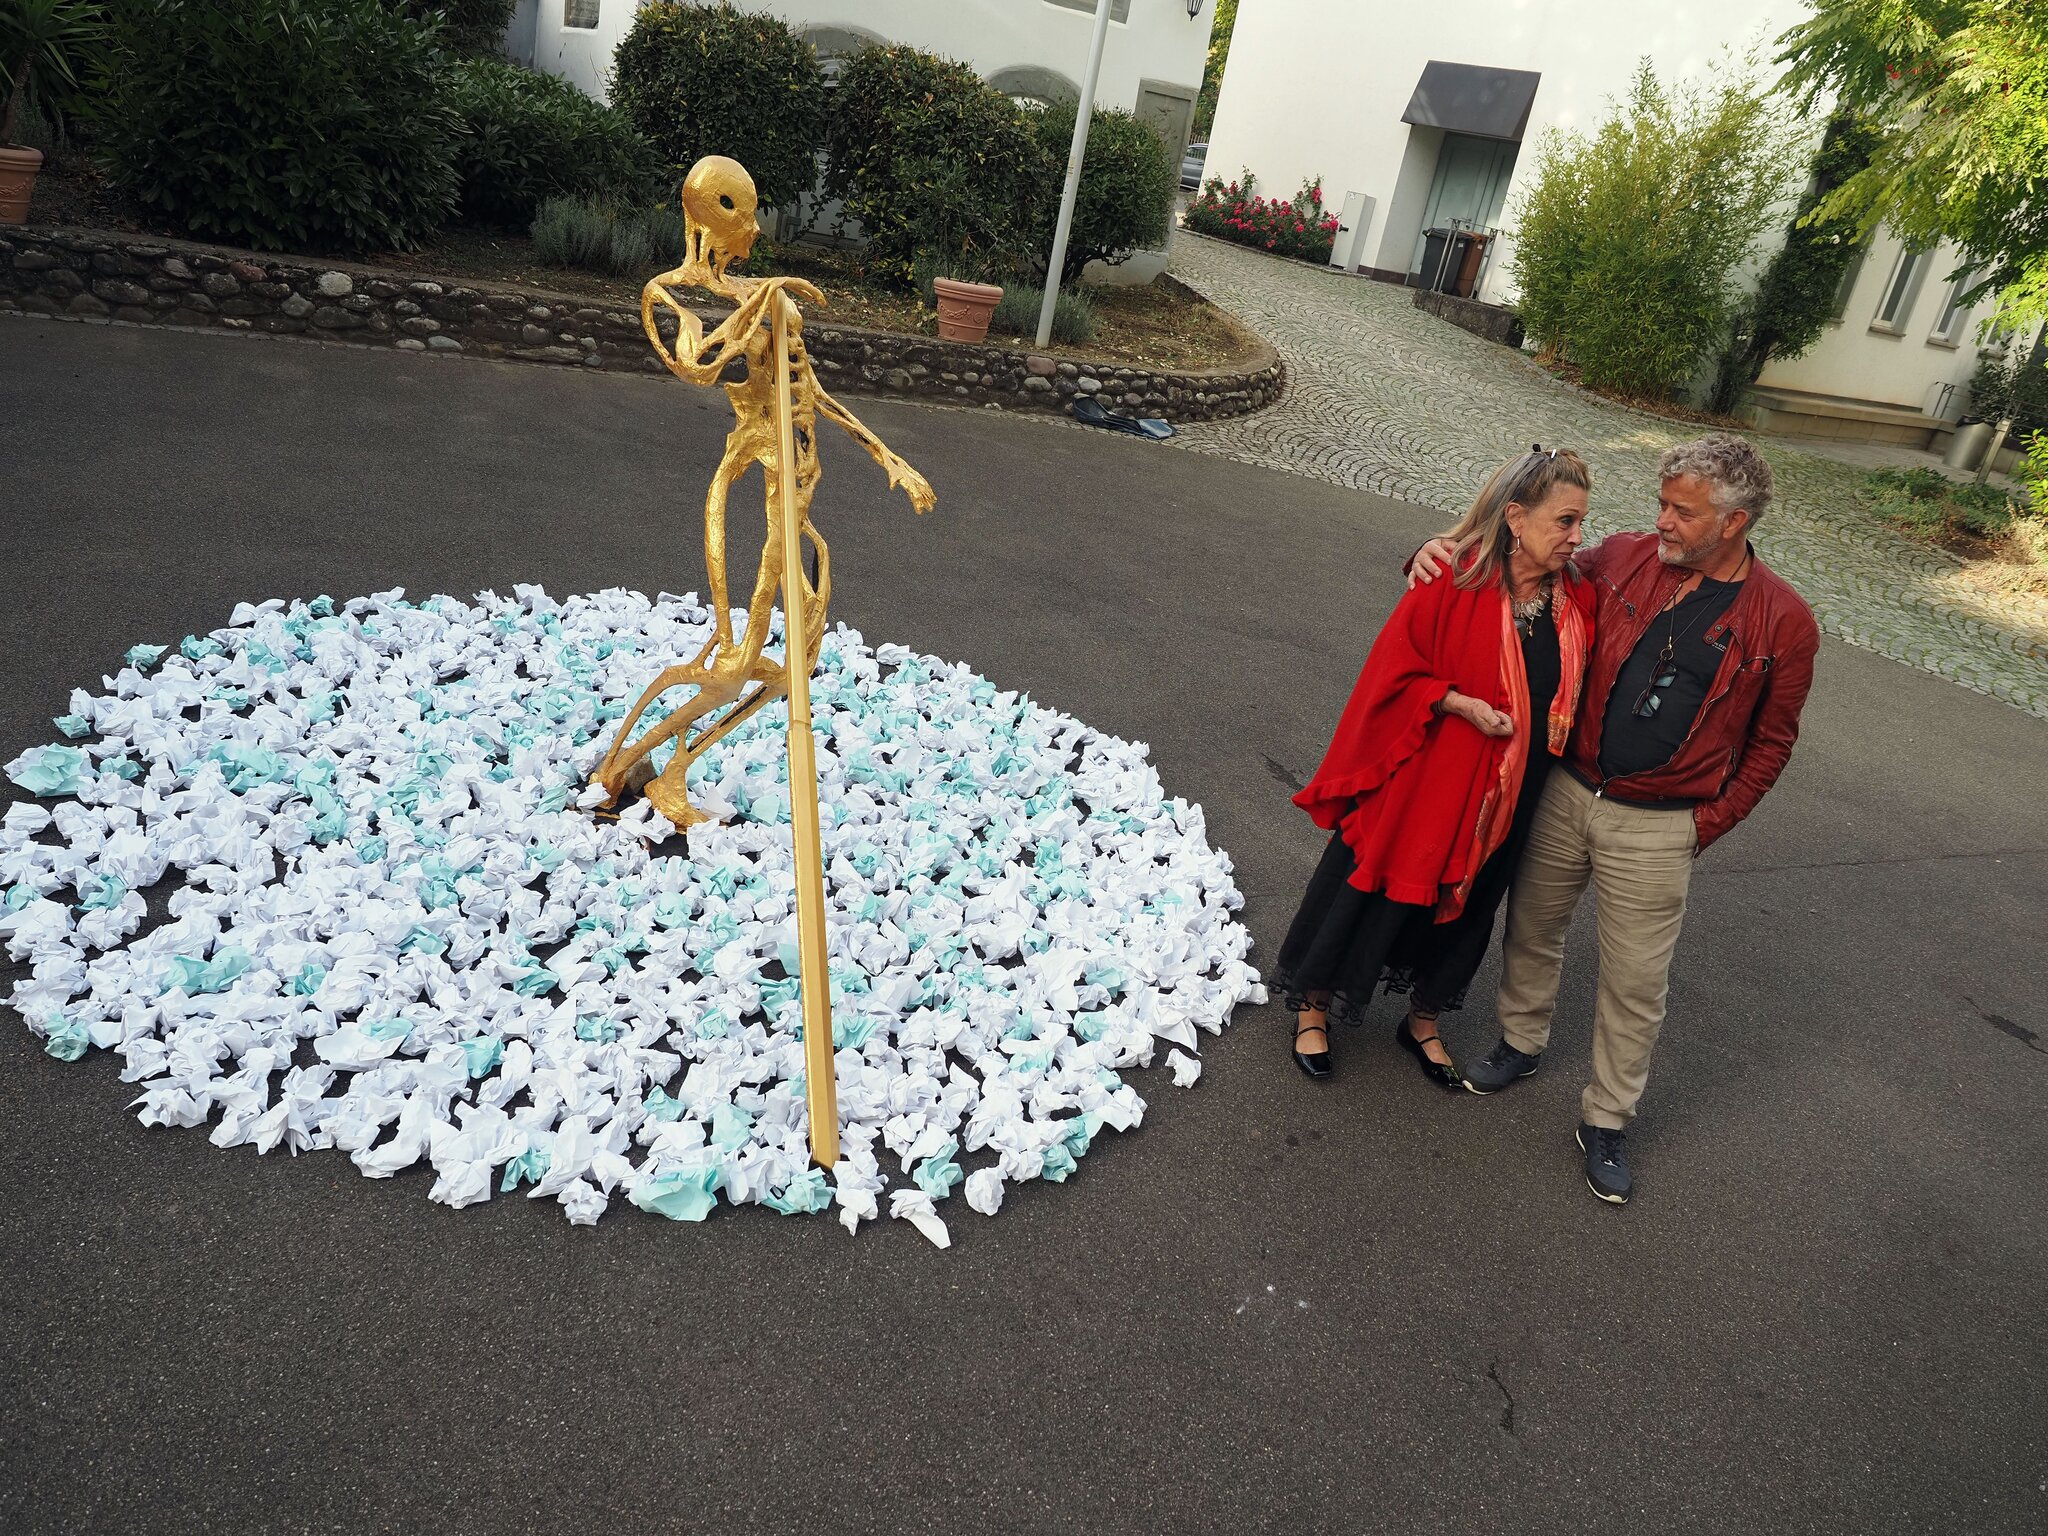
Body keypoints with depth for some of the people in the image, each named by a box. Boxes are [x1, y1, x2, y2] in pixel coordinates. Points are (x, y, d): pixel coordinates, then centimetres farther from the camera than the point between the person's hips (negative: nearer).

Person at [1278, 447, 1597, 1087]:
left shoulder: (1577, 601, -4)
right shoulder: (1453, 583, -18)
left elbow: (1574, 692, 11)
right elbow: (1394, 673, -14)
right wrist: (1463, 704, -24)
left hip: (1503, 797, 5)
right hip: (1422, 777, -5)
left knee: (1463, 903, 20)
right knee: (1372, 891, 11)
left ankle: (1422, 1021, 43)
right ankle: (1314, 1008, 33)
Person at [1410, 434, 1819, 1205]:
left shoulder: (1783, 622, -9)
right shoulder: (1624, 558, -4)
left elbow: (1770, 743, 1)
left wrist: (1705, 825, -3)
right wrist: (1446, 555, -6)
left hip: (1656, 828, -2)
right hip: (1566, 792, 3)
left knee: (1635, 982, 6)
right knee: (1532, 928, 18)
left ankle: (1606, 1121, 25)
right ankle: (1521, 1042, 44)